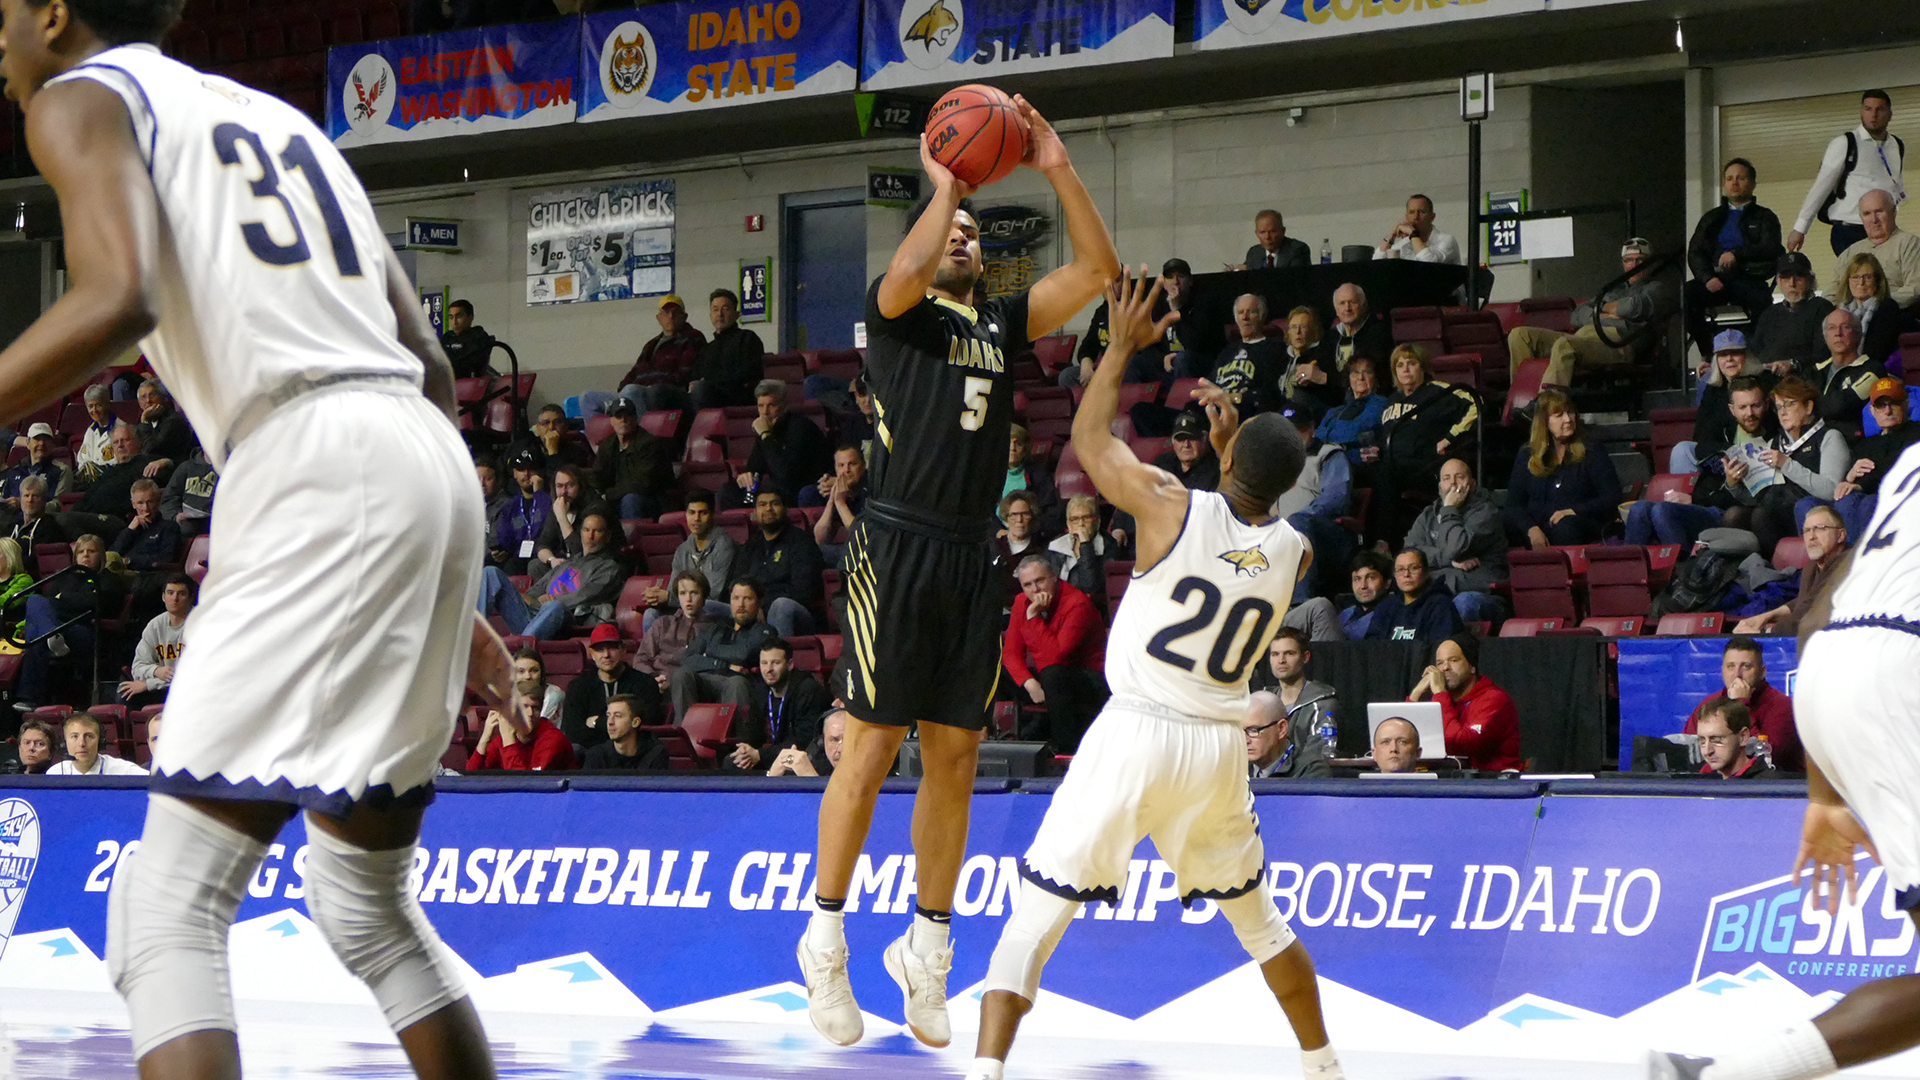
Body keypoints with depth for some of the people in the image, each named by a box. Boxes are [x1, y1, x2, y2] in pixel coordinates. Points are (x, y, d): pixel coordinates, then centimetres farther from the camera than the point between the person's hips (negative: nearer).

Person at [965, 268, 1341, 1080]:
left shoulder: (1172, 508, -13)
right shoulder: (1294, 551, 0)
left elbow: (1089, 439, 4)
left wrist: (1122, 346, 14)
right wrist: (1232, 449, 27)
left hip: (1134, 737, -4)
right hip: (1220, 746, 4)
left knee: (1036, 914, -1)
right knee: (1257, 915, 26)